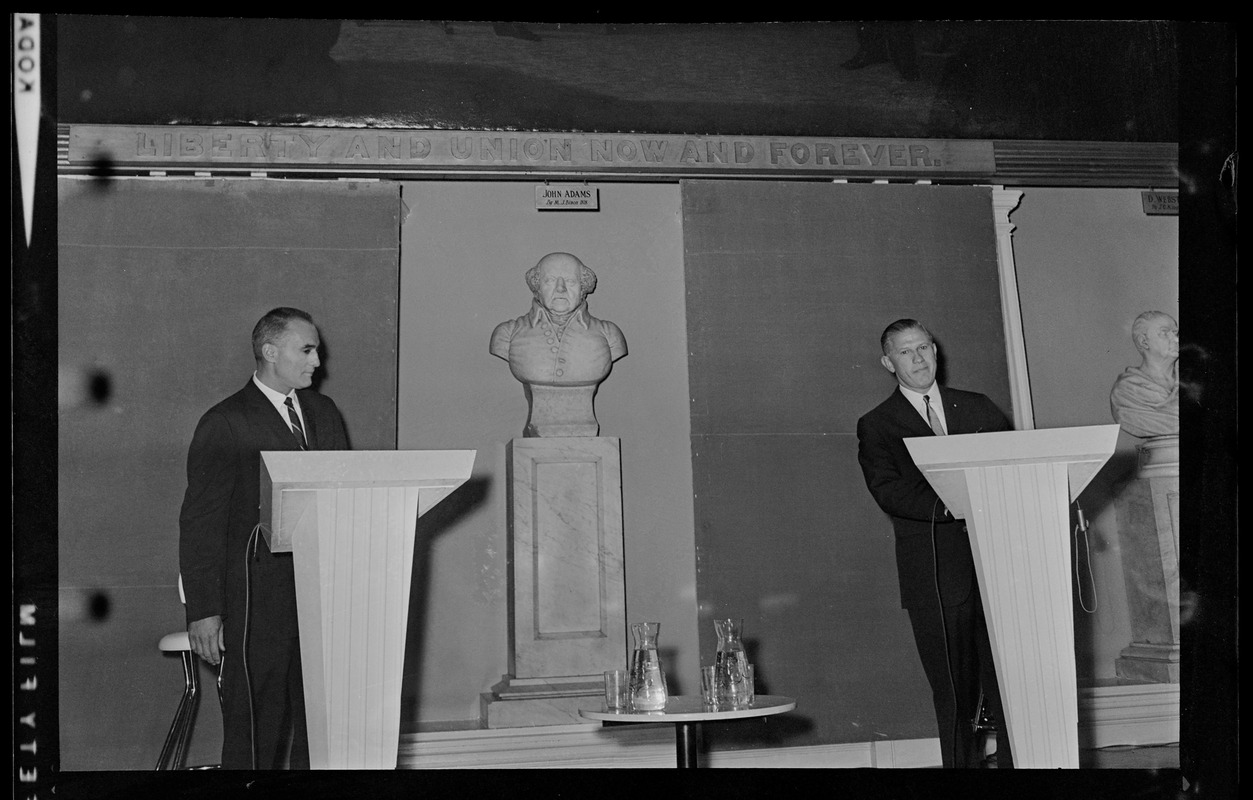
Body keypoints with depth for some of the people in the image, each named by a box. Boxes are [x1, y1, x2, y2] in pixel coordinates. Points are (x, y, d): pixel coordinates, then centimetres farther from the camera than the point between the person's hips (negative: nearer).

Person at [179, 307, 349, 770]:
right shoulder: (226, 425, -4)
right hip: (258, 604, -5)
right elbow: (200, 524, -6)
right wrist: (203, 612, -10)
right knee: (255, 733, -2)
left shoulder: (324, 413, 15)